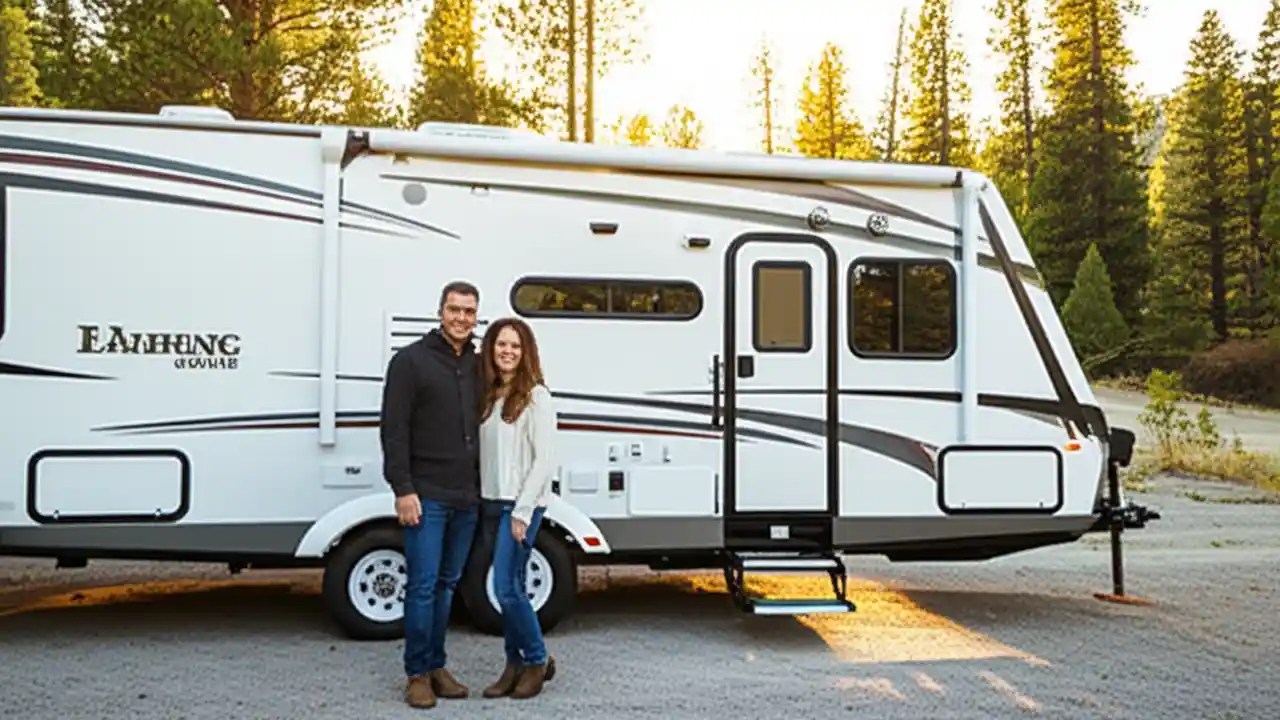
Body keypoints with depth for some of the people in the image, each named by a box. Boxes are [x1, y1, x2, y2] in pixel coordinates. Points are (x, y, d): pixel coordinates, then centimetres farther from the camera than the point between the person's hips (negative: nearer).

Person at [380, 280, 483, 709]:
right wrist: (403, 489, -15)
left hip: (467, 498, 5)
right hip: (426, 496, -5)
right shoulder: (410, 360, -4)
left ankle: (436, 666, 22)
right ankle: (418, 673, 9)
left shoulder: (478, 365, 11)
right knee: (422, 585, -2)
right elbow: (394, 431, -9)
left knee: (448, 585, 12)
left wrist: (483, 487, 12)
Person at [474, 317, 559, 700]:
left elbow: (544, 459, -11)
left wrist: (522, 511, -14)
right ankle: (515, 665, 20)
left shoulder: (535, 396, -7)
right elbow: (483, 453, 9)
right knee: (510, 588, 10)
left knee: (506, 588, -7)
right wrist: (484, 501, 0)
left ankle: (538, 660, 12)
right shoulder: (488, 395, 11)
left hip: (522, 505, -6)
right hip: (491, 503, 6)